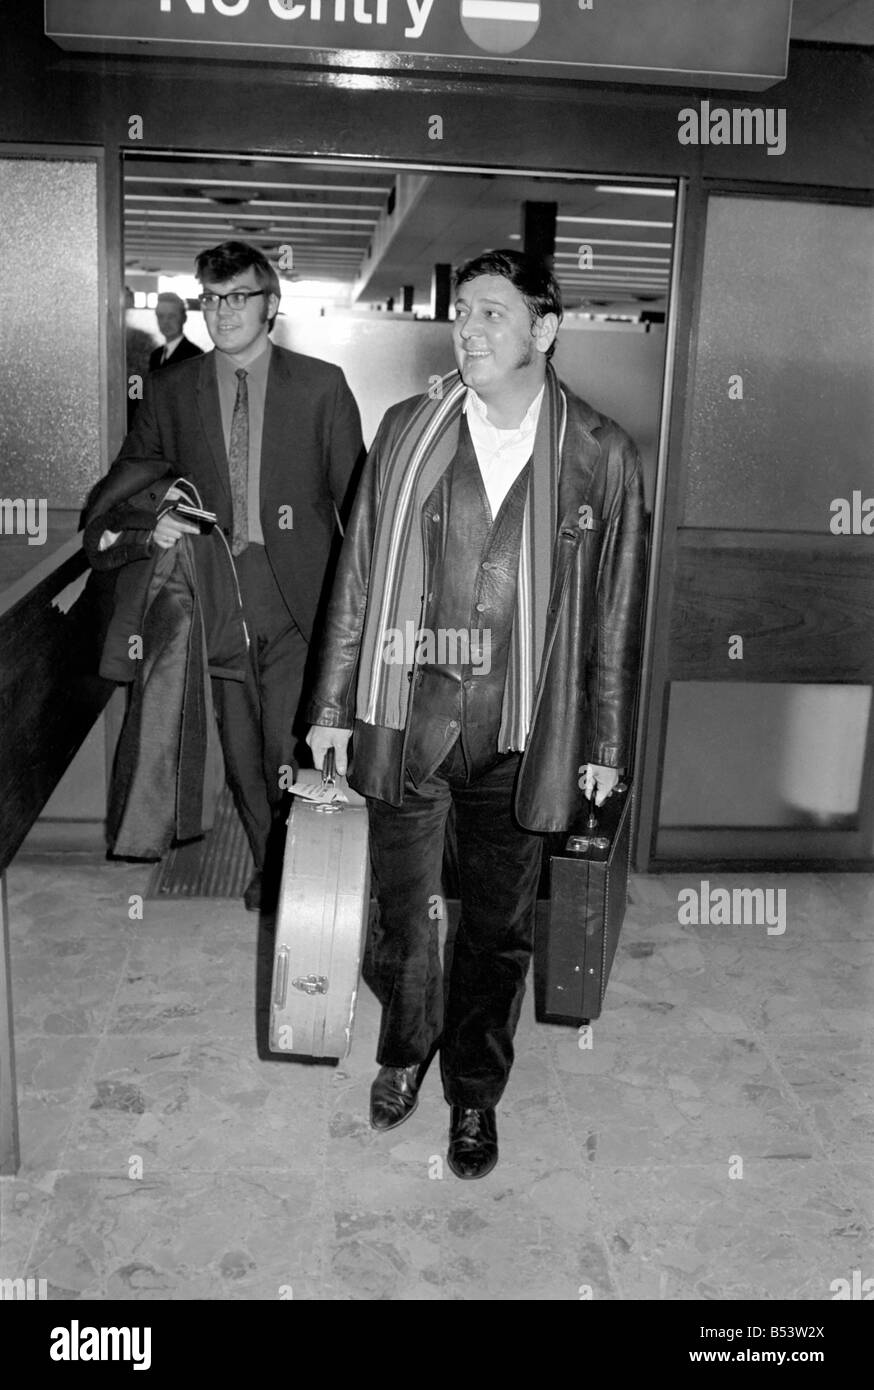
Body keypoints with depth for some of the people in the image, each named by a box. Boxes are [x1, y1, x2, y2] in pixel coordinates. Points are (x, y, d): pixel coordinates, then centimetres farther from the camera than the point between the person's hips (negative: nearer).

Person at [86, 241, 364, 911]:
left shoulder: (321, 385, 0)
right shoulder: (171, 389, 7)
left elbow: (355, 496, 1)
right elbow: (140, 465, 17)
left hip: (299, 596, -3)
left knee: (292, 751, -2)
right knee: (241, 748, 11)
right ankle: (268, 867, 32)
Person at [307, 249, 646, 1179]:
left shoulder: (600, 455, -3)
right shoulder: (406, 432, 1)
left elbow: (615, 607, 2)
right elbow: (359, 574, 5)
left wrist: (605, 741, 4)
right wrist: (334, 706, 5)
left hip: (522, 735, -1)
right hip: (406, 720, 1)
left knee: (499, 927, 13)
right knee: (403, 910, 15)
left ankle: (474, 1092, 36)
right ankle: (405, 1050, 43)